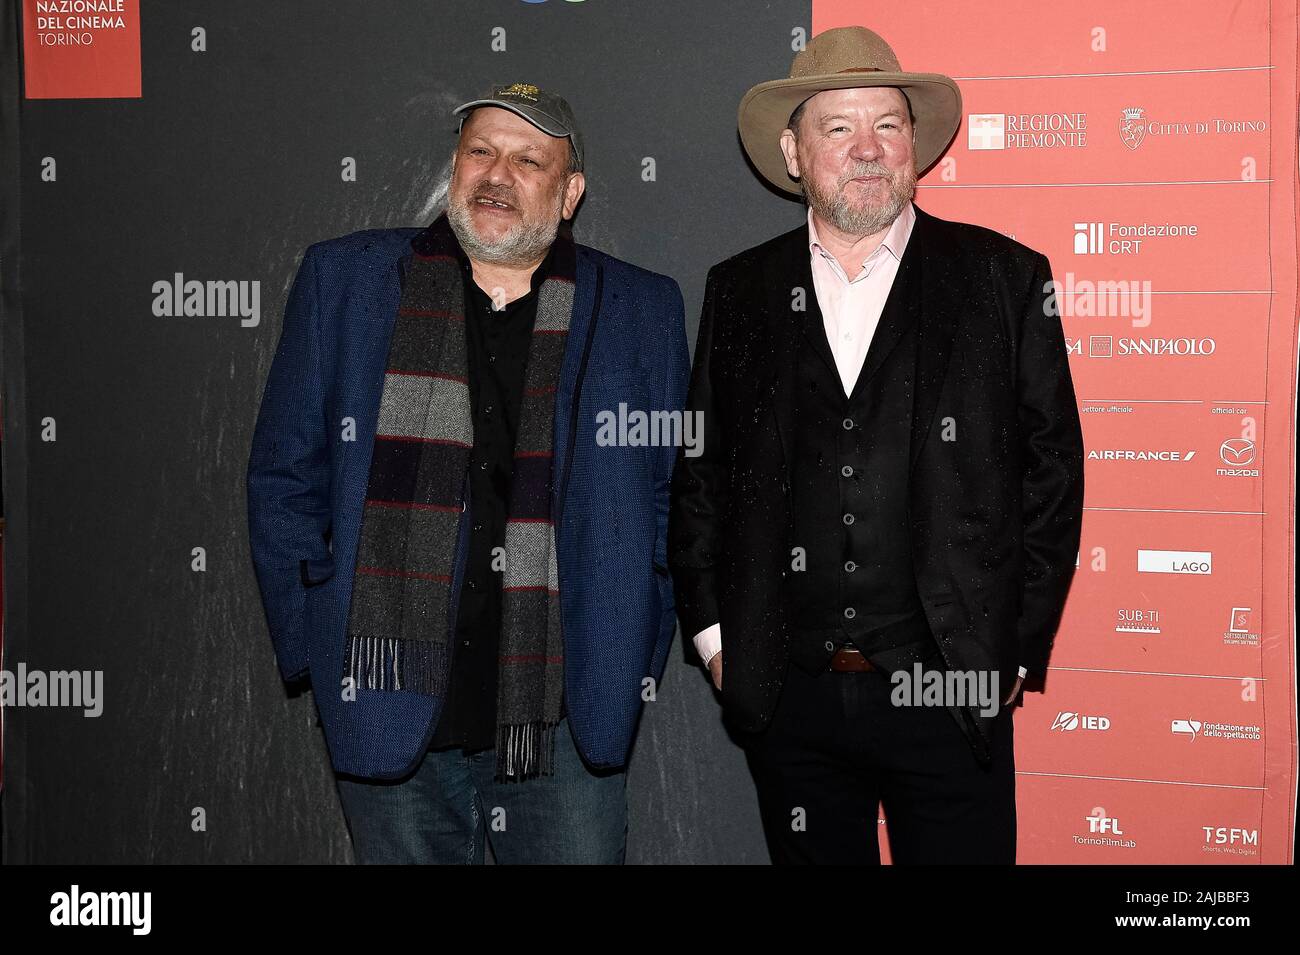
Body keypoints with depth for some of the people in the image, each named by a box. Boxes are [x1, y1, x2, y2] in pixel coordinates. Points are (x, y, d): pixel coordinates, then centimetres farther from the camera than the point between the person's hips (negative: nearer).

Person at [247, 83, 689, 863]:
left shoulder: (643, 312, 5)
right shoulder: (346, 281, 4)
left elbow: (670, 500, 9)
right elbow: (285, 482, 6)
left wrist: (631, 665, 3)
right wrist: (314, 651, 2)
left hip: (567, 724, 0)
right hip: (390, 715, 0)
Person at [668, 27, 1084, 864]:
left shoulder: (1006, 279, 0)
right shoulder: (739, 292, 6)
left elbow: (1052, 471, 0)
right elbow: (699, 467, 9)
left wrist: (1018, 650, -3)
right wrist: (712, 631, 4)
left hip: (948, 693, -2)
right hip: (787, 694, 2)